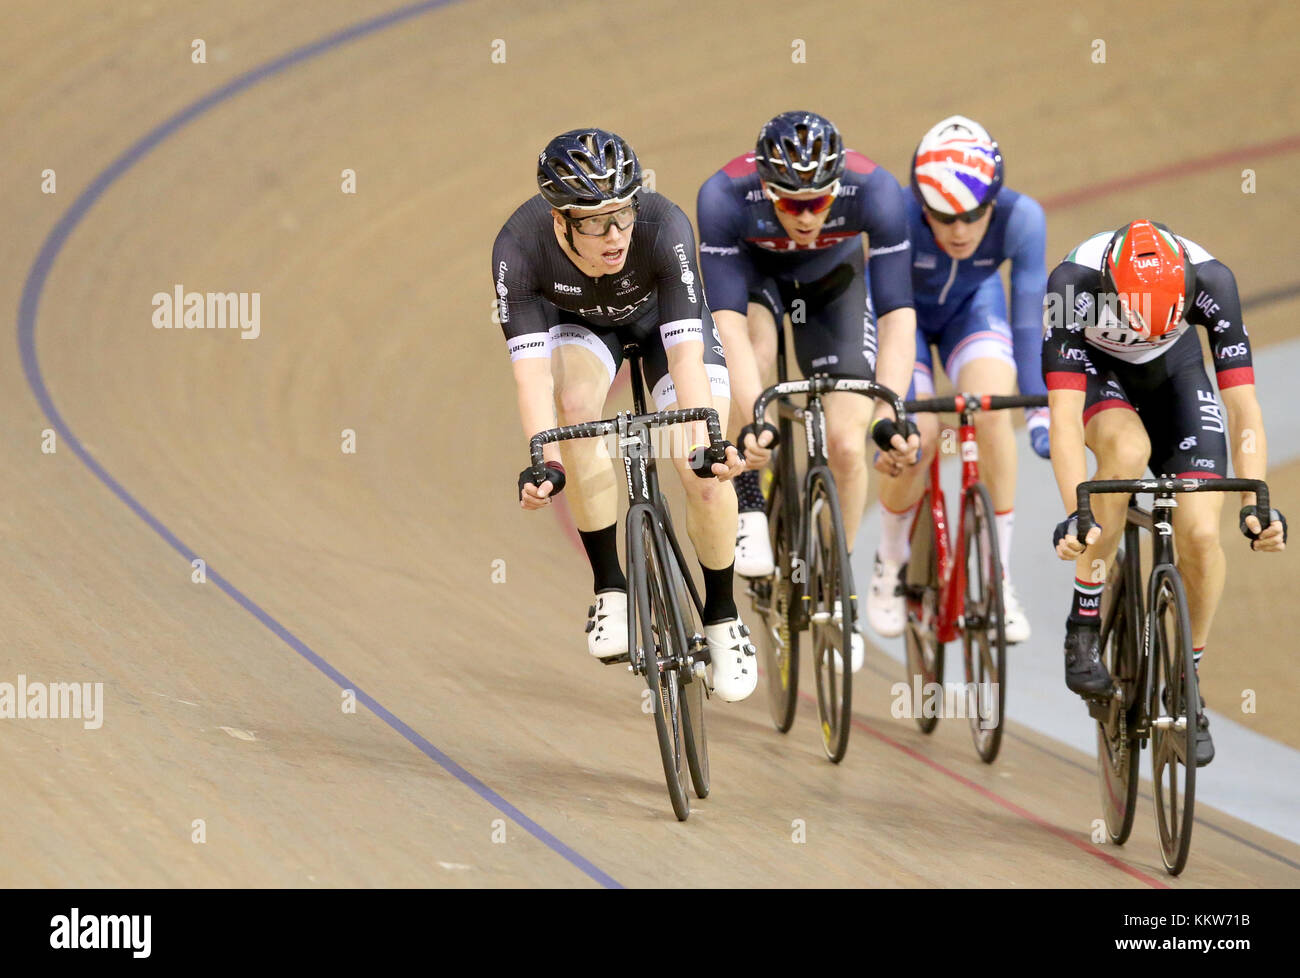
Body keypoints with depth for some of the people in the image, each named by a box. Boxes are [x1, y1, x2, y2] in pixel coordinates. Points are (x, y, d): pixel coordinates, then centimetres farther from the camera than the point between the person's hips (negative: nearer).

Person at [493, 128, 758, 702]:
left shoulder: (664, 228, -39)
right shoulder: (520, 246, -36)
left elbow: (685, 353, -43)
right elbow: (530, 368, -39)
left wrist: (707, 445, -56)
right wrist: (545, 462, -53)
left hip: (663, 318, -1)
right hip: (580, 323, 1)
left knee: (706, 477, -15)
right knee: (577, 403, -32)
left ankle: (721, 617, 11)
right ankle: (610, 590, -17)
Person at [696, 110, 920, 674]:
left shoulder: (873, 191, -37)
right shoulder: (725, 197, -38)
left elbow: (897, 314, -36)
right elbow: (728, 321, -41)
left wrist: (891, 413, -49)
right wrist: (753, 422, -52)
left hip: (833, 281, 1)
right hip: (753, 270, -1)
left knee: (846, 444, -10)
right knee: (755, 338, -35)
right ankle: (749, 510, -19)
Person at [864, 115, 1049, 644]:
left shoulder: (1021, 218, -33)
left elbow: (1029, 319, -28)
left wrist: (1040, 411, -34)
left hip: (973, 304, 1)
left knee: (991, 414, -25)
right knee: (915, 439, -21)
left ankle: (996, 577, -10)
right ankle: (891, 566, 9)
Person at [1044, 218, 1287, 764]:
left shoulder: (1211, 282, -33)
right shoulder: (1072, 286, -38)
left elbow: (1242, 405, -31)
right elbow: (1064, 414, -40)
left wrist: (1255, 505, -42)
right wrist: (1075, 516, -50)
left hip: (1172, 370, 2)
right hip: (1092, 366, -2)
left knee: (1200, 534, -15)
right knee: (1128, 450, -36)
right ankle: (1083, 629, -20)